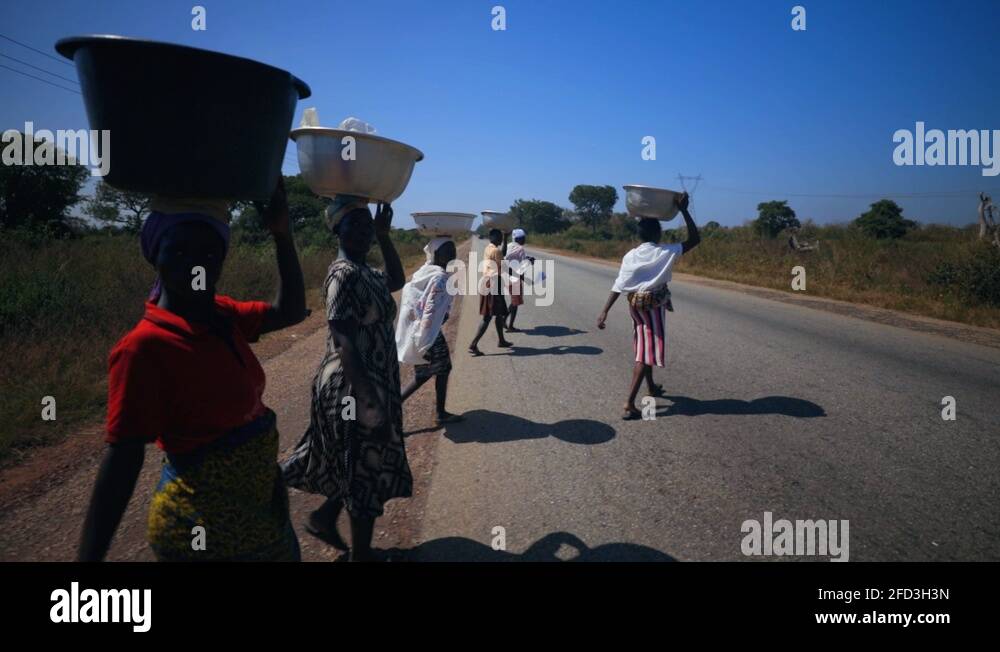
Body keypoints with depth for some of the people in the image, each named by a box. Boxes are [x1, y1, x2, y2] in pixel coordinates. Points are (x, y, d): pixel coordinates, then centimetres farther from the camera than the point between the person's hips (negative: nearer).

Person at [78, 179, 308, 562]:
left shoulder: (223, 316, -2)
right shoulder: (145, 346, -22)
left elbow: (291, 311, 8)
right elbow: (123, 459, -23)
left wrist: (282, 233, -1)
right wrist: (88, 557, -24)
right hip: (207, 528, -7)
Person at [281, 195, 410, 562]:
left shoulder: (364, 271, 8)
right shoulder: (345, 274, -20)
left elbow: (396, 281, 28)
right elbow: (344, 345, -26)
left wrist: (384, 236, 16)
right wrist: (371, 404, -29)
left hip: (370, 385, 10)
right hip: (356, 389, -10)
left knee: (361, 467, 24)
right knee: (367, 471, 6)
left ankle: (323, 518, 44)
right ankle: (361, 555, 24)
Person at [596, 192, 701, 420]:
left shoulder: (630, 255, -2)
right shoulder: (665, 253, -12)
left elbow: (618, 286, -8)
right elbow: (695, 239, -7)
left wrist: (604, 312, -10)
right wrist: (684, 211, -9)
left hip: (636, 303, 5)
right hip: (654, 305, -5)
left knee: (643, 345, 23)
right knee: (647, 351, -5)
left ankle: (651, 386, 44)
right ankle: (629, 404, -14)